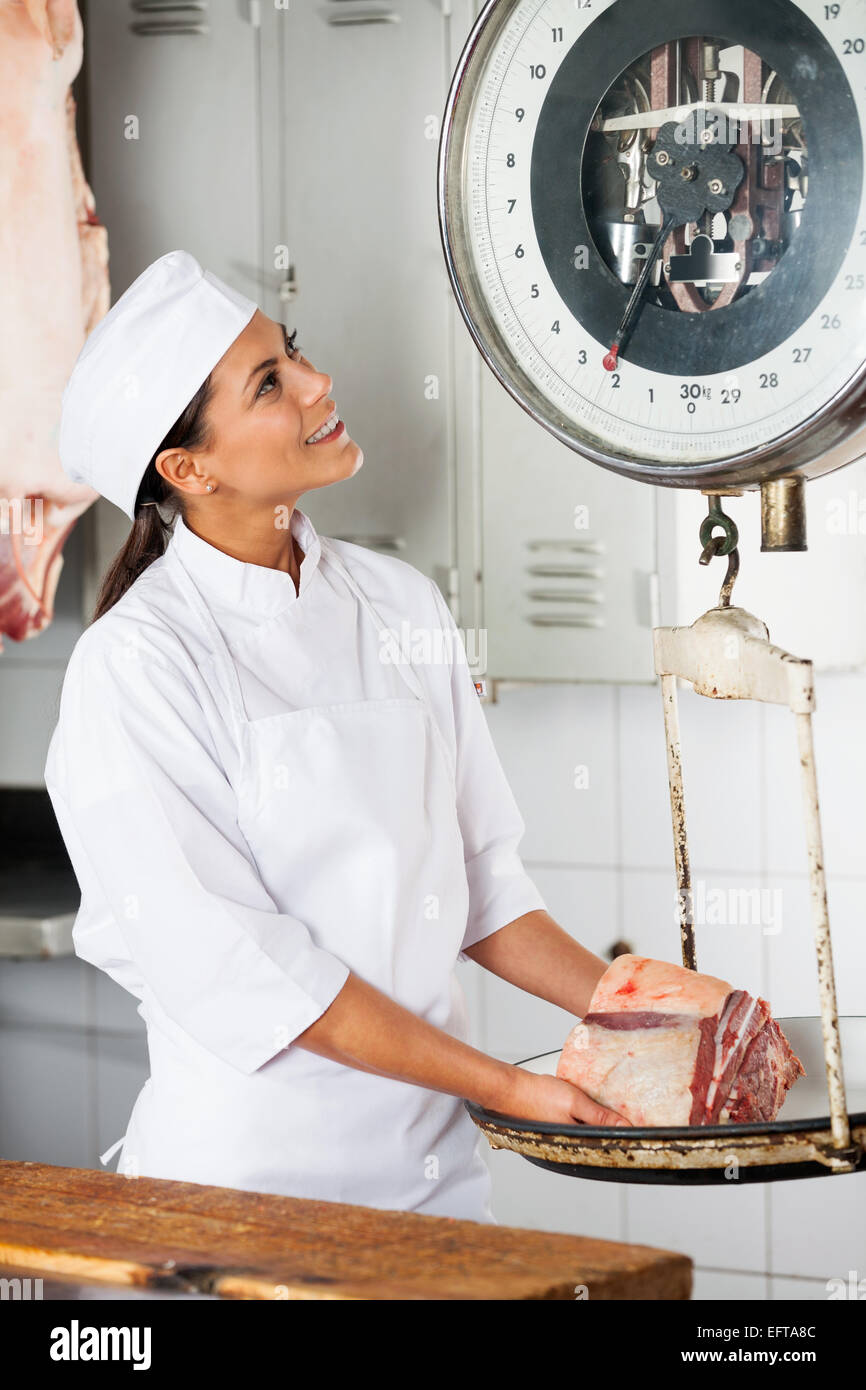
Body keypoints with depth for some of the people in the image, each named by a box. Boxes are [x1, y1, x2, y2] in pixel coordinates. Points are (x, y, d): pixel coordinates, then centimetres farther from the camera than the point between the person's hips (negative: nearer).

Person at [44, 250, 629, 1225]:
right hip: (246, 1174, -5)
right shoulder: (132, 664, -14)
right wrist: (506, 1086, -18)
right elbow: (230, 964, -17)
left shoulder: (399, 604, 5)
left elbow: (478, 880, 10)